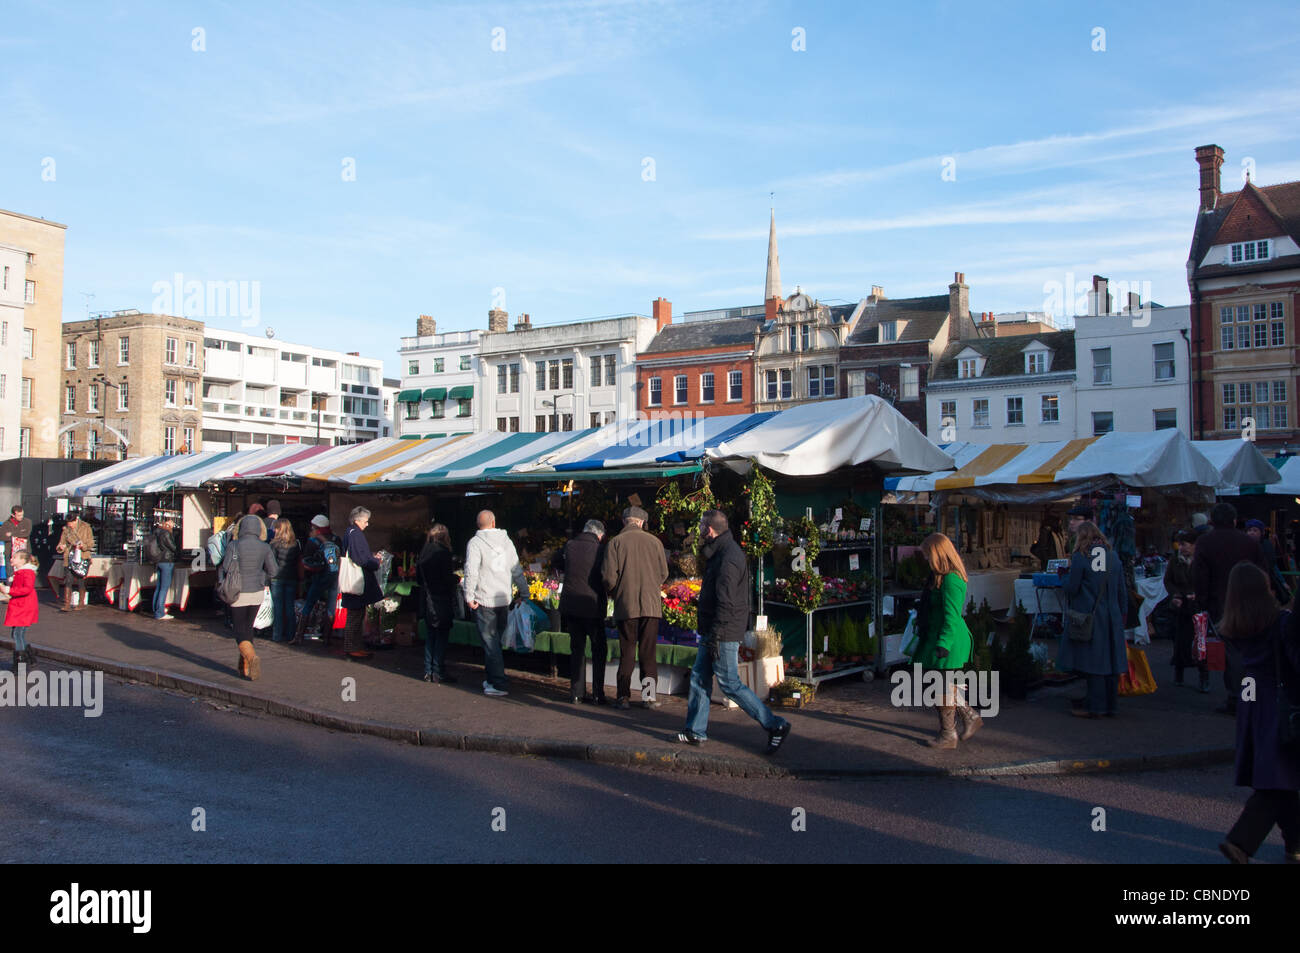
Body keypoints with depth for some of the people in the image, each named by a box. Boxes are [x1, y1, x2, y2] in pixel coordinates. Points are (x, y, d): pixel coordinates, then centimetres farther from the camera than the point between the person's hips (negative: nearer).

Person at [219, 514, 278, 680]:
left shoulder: (233, 546, -14)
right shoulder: (264, 548, -5)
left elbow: (227, 569, -14)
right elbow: (272, 571, 0)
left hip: (239, 593, -3)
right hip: (257, 592, 3)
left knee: (240, 631, 3)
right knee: (248, 628, 19)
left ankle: (252, 657, -24)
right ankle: (244, 667, 22)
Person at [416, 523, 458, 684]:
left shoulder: (423, 553, 5)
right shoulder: (443, 553, -13)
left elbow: (418, 578, 11)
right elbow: (448, 579, -16)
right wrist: (456, 577, 4)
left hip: (427, 601, 6)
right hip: (441, 601, -6)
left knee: (430, 636, 13)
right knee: (442, 636, 1)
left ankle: (428, 671, 16)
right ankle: (438, 673, 2)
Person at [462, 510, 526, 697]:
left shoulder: (475, 543, -8)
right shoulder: (506, 540, 8)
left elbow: (471, 572, -17)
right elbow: (517, 569, 11)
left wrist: (469, 597, -11)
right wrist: (523, 592, 18)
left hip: (484, 600, -5)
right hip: (504, 599, 5)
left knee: (490, 643, -3)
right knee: (496, 641, 15)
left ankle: (498, 684, -6)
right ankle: (492, 679, 23)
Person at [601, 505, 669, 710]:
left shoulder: (615, 542, -3)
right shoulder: (654, 541, 3)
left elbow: (608, 576, -8)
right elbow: (663, 574, 6)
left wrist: (614, 593, 12)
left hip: (626, 605, -1)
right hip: (651, 605, 1)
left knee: (626, 652, 6)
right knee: (648, 652, 7)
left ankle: (624, 696, 7)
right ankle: (650, 695, 4)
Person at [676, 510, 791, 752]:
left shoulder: (728, 559, -20)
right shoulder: (720, 552, 13)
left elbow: (725, 603, -24)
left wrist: (715, 636, -22)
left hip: (724, 634, -10)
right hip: (712, 632, 10)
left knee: (730, 684, -4)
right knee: (699, 678, 13)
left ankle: (775, 725, 1)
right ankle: (696, 731, 21)